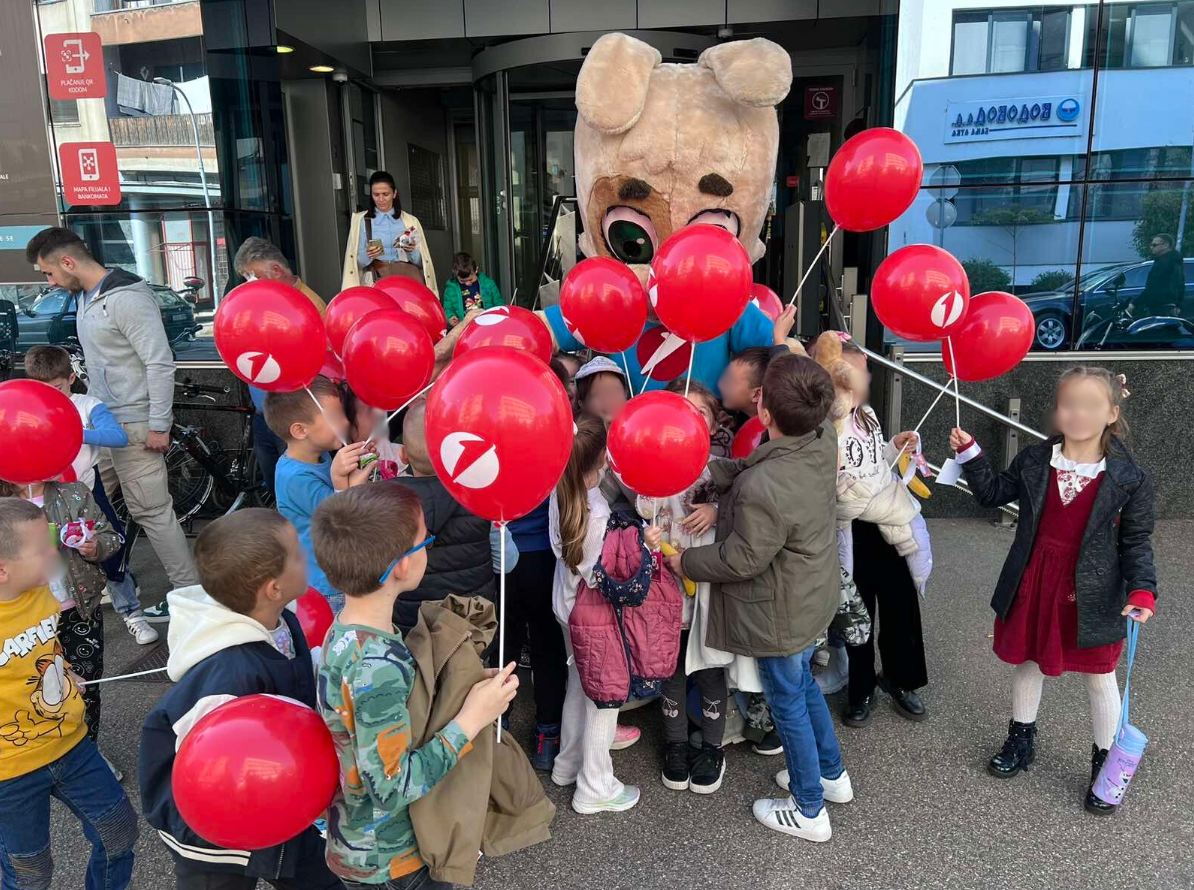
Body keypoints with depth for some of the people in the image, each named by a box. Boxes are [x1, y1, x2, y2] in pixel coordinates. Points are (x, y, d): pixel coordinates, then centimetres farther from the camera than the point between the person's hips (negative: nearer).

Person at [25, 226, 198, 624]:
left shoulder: (127, 297, -17)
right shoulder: (86, 297, 12)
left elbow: (161, 363, -20)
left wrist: (159, 425, -19)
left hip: (135, 424, -9)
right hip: (103, 421, 9)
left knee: (151, 511, -4)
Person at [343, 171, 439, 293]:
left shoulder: (410, 221, 12)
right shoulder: (361, 221, 8)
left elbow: (421, 261, 11)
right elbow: (357, 261, 6)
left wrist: (412, 251, -9)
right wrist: (367, 255, -14)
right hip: (376, 278, -1)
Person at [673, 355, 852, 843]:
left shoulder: (762, 488, -37)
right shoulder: (824, 441, -13)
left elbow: (741, 560, -23)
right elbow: (744, 470, 1)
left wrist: (685, 561, -8)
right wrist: (709, 473, -12)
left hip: (781, 615, -8)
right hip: (814, 597, 8)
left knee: (788, 703, 13)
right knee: (804, 684, 29)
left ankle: (809, 812, 34)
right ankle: (832, 774, 50)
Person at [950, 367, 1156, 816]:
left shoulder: (1129, 478, -13)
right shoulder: (1034, 461, -5)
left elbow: (1137, 542, -6)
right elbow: (993, 493, 8)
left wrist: (1142, 590, -19)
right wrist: (970, 454, -3)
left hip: (1092, 594, -3)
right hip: (1033, 584, 3)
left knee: (1100, 677, 15)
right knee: (1027, 662, 20)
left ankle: (1105, 761, 35)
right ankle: (1021, 739, 42)